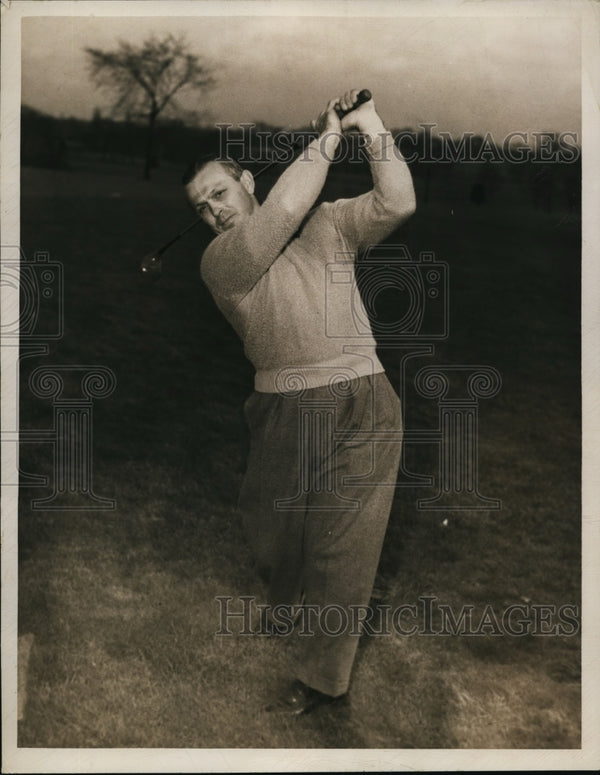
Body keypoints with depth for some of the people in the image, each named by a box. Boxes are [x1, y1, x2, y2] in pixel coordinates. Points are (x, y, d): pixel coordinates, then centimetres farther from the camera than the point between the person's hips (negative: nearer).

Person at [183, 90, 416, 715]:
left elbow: (397, 203, -5)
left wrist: (370, 126, -9)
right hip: (283, 411, 1)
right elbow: (285, 207, -16)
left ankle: (322, 674, 21)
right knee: (268, 529, 18)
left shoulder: (329, 224, 10)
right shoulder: (217, 262, -1)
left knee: (342, 549, 2)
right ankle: (286, 600, 54)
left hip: (362, 409, -1)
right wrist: (328, 135, -5)